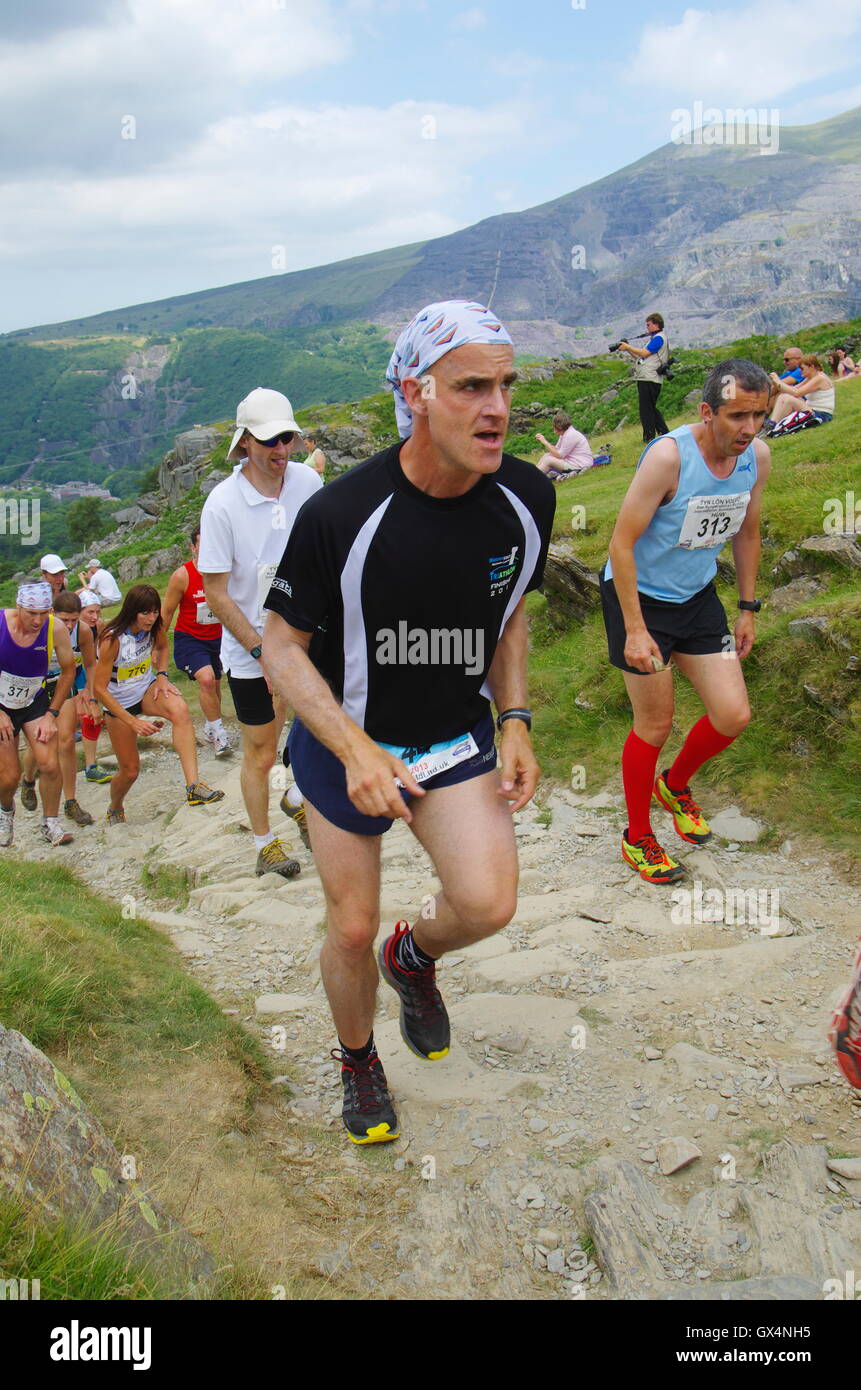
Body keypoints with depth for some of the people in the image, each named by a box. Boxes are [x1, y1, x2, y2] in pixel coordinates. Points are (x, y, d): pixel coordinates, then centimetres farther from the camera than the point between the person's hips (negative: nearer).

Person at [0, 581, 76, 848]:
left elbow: (68, 671, -4)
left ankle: (51, 824, 8)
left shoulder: (56, 629, -20)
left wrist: (51, 714, -7)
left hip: (35, 702, 1)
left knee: (49, 765, -14)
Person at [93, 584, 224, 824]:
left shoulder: (153, 629, -11)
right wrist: (133, 722, -29)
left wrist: (161, 675, -4)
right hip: (119, 703, -3)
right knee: (130, 769, 4)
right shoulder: (112, 640, -27)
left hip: (147, 690, 3)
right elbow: (100, 689, -24)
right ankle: (115, 809, 41)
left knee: (180, 710, -33)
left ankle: (193, 786, -41)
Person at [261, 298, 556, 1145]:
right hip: (346, 742, -2)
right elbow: (283, 644, -14)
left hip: (459, 737, 3)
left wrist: (515, 722, -2)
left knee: (487, 902, -16)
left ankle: (414, 957, 22)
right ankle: (357, 1060, 39)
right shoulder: (340, 514, -24)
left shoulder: (526, 498, -10)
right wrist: (355, 750, -25)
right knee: (351, 929, 7)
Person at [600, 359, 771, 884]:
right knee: (655, 724, 1)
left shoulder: (758, 456, -6)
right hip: (639, 597, -6)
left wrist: (748, 609, 12)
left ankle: (675, 785, 33)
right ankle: (638, 838, 22)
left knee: (734, 715, 2)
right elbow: (622, 543, -22)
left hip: (698, 596, 6)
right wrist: (635, 630, -23)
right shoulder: (669, 456, -26)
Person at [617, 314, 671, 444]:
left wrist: (627, 347, -8)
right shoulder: (655, 338, 23)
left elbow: (644, 353, -16)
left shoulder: (659, 338, -8)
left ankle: (650, 437, -2)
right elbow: (641, 357, 21)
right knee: (651, 409, 14)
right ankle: (665, 434, 18)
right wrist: (628, 349, 11)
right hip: (646, 379, 10)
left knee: (646, 409, -6)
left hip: (650, 379, -10)